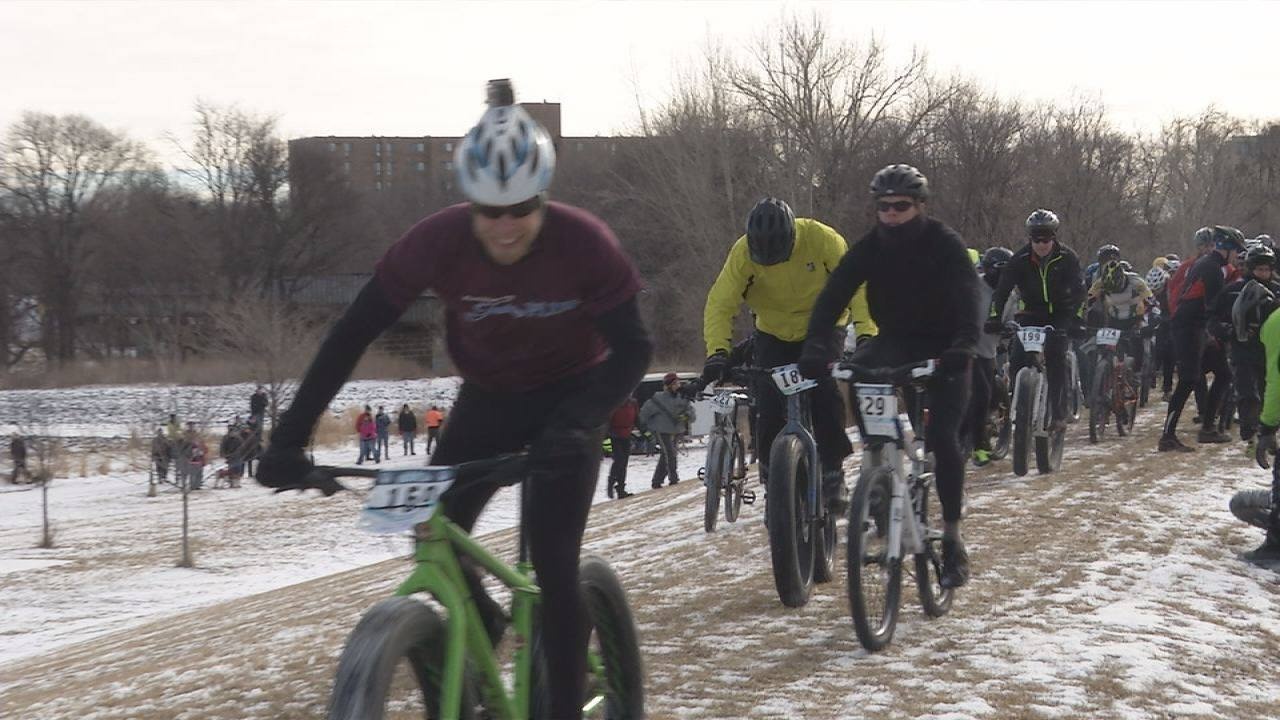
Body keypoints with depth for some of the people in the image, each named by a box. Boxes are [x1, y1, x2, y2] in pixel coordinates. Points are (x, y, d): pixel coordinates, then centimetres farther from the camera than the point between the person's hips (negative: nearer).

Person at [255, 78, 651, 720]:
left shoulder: (583, 242, -28)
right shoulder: (438, 242, -24)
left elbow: (631, 347, -25)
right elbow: (352, 334, -19)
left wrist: (577, 425, -44)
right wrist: (289, 439, -26)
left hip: (567, 399, -3)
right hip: (487, 400, 3)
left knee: (552, 564, -15)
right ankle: (483, 628, 21)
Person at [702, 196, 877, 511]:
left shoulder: (821, 239, -26)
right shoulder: (743, 252, -22)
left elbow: (856, 283, -24)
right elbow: (720, 303, -23)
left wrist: (866, 334, -36)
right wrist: (718, 352, -37)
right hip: (774, 335, 1)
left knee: (826, 400, -22)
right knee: (769, 411, -11)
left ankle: (833, 475, -7)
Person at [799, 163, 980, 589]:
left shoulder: (945, 246, -18)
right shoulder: (870, 247, -9)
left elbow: (967, 302, -31)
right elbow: (833, 295, -19)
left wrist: (962, 348, -50)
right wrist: (816, 347, -36)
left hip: (943, 350, -4)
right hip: (896, 342, 4)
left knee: (943, 436, -18)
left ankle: (953, 538, -6)